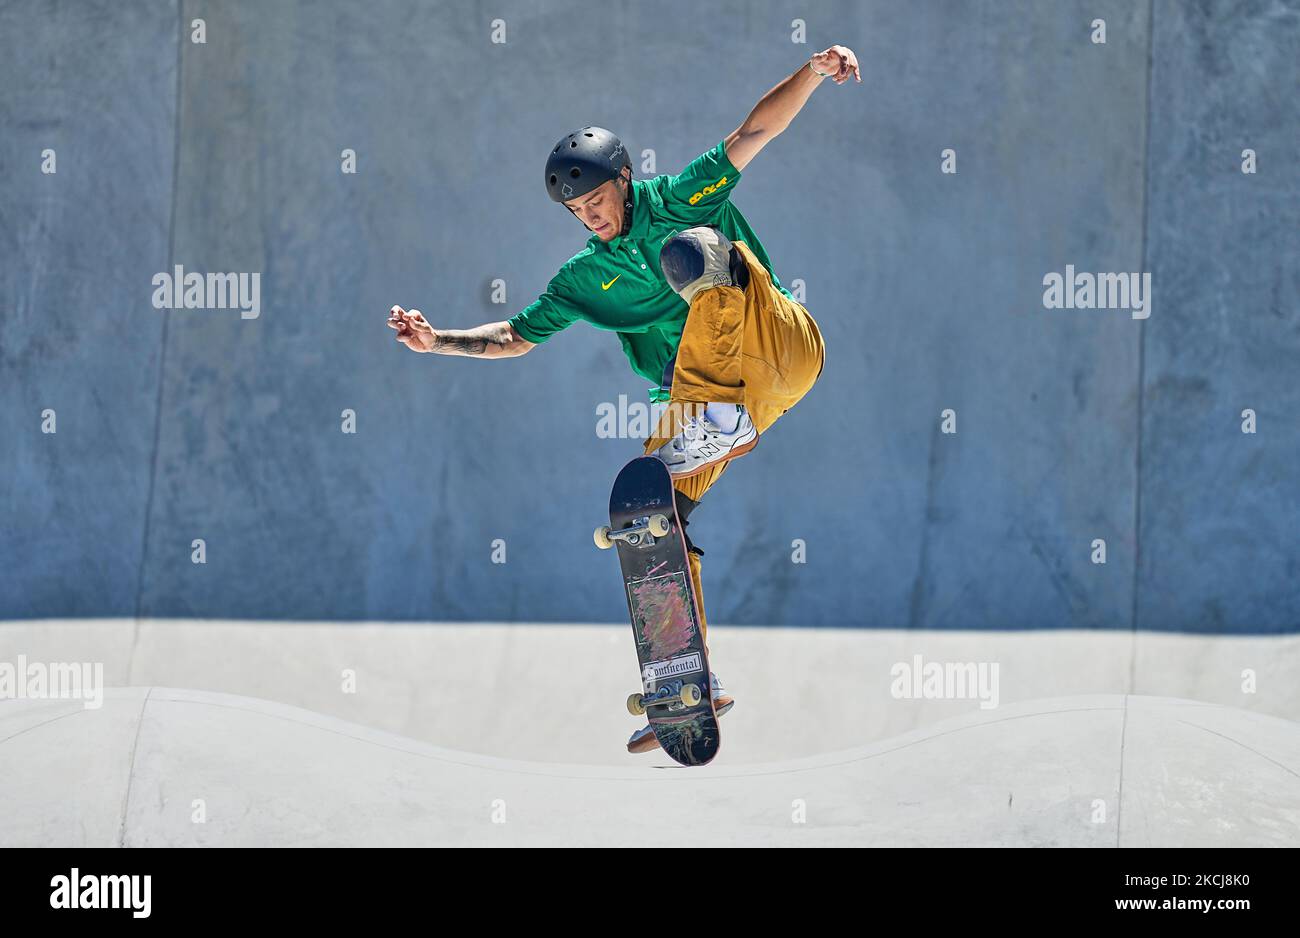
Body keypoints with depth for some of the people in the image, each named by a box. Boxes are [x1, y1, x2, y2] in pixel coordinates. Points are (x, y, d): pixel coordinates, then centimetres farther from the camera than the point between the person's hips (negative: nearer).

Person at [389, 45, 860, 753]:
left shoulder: (678, 199, 4)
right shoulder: (585, 279, 16)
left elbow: (754, 131, -3)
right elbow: (517, 336, 19)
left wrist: (813, 73, -17)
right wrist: (438, 341, 6)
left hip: (780, 353, -6)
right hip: (699, 389, 6)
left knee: (694, 248, -28)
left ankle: (719, 421, -43)